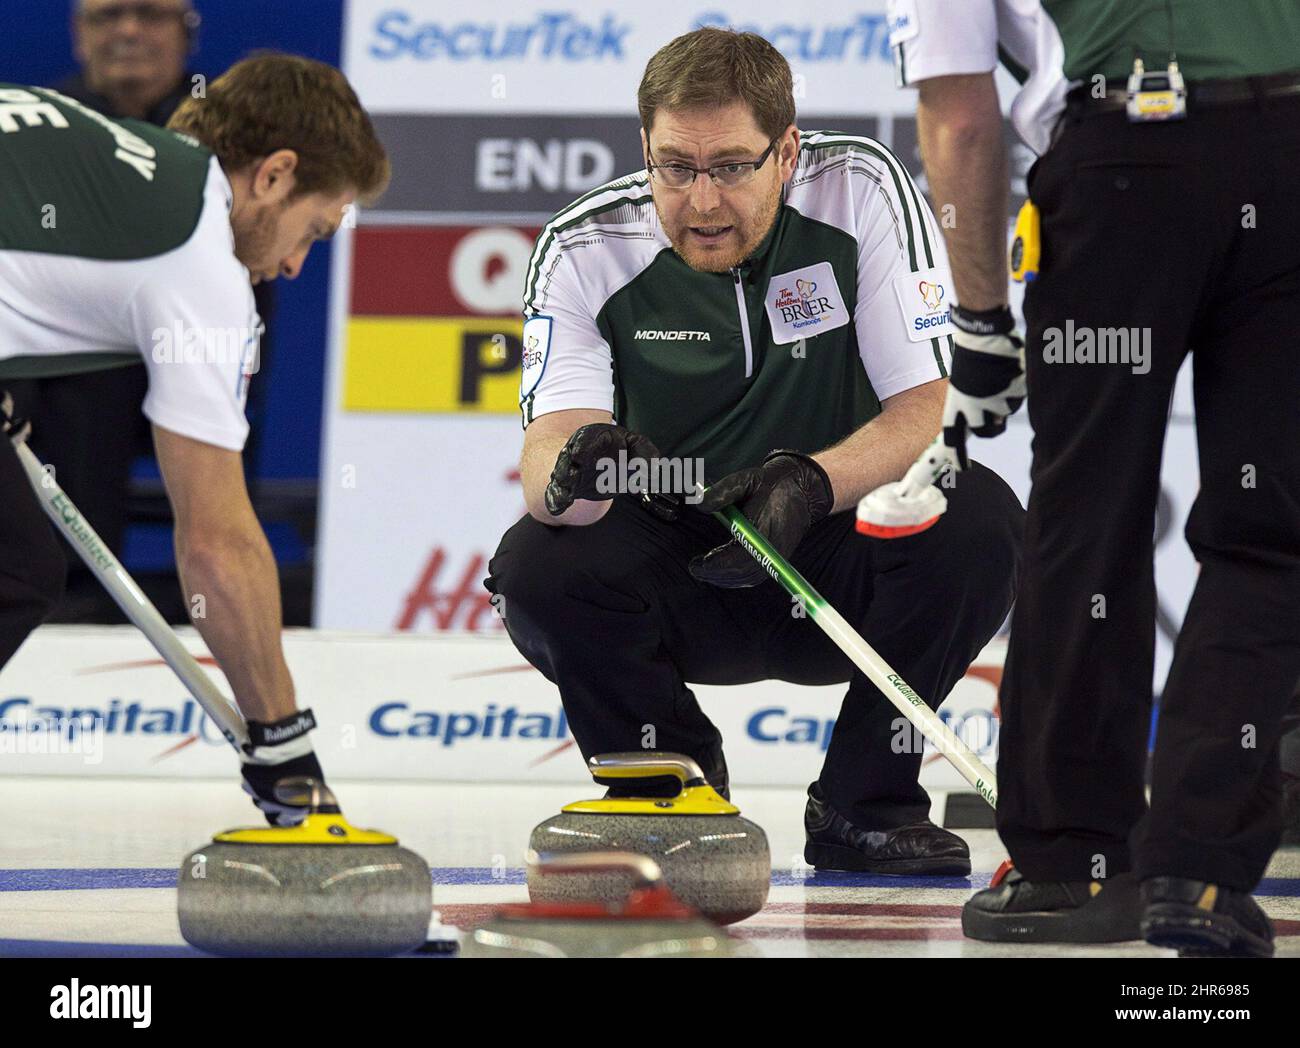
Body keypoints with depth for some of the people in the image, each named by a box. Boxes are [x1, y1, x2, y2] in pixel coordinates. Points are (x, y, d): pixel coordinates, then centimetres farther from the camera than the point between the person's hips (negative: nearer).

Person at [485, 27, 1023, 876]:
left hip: (838, 559, 0)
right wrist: (573, 471, -48)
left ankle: (863, 804, -8)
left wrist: (814, 484, -36)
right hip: (678, 576, 0)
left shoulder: (861, 190, -14)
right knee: (538, 567, -28)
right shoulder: (584, 249, -12)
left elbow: (930, 407, -17)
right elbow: (546, 459, -22)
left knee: (978, 516, -29)